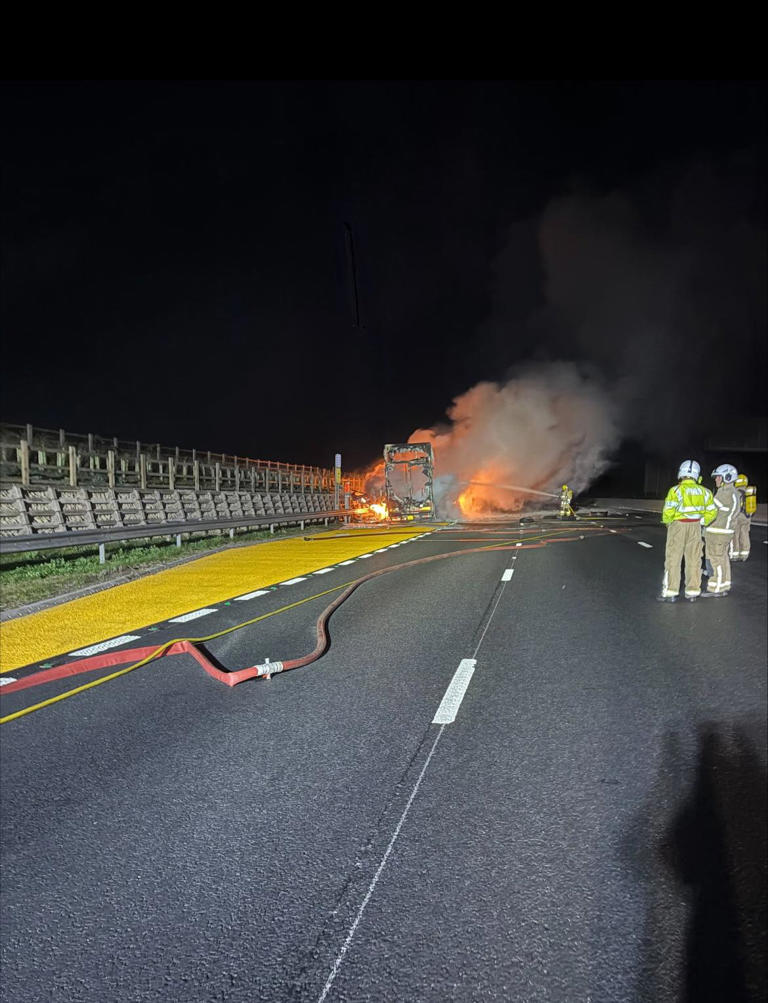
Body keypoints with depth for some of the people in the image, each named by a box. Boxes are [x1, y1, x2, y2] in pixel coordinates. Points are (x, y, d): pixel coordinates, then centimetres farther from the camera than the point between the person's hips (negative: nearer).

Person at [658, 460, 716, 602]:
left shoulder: (676, 490, -16)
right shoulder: (703, 491, -1)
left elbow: (668, 512, -19)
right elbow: (711, 512, 4)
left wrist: (667, 522, 1)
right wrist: (701, 523, 16)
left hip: (678, 526, -4)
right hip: (695, 527, 4)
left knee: (673, 559, 1)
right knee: (693, 560, 11)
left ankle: (670, 592, 0)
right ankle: (692, 593, 15)